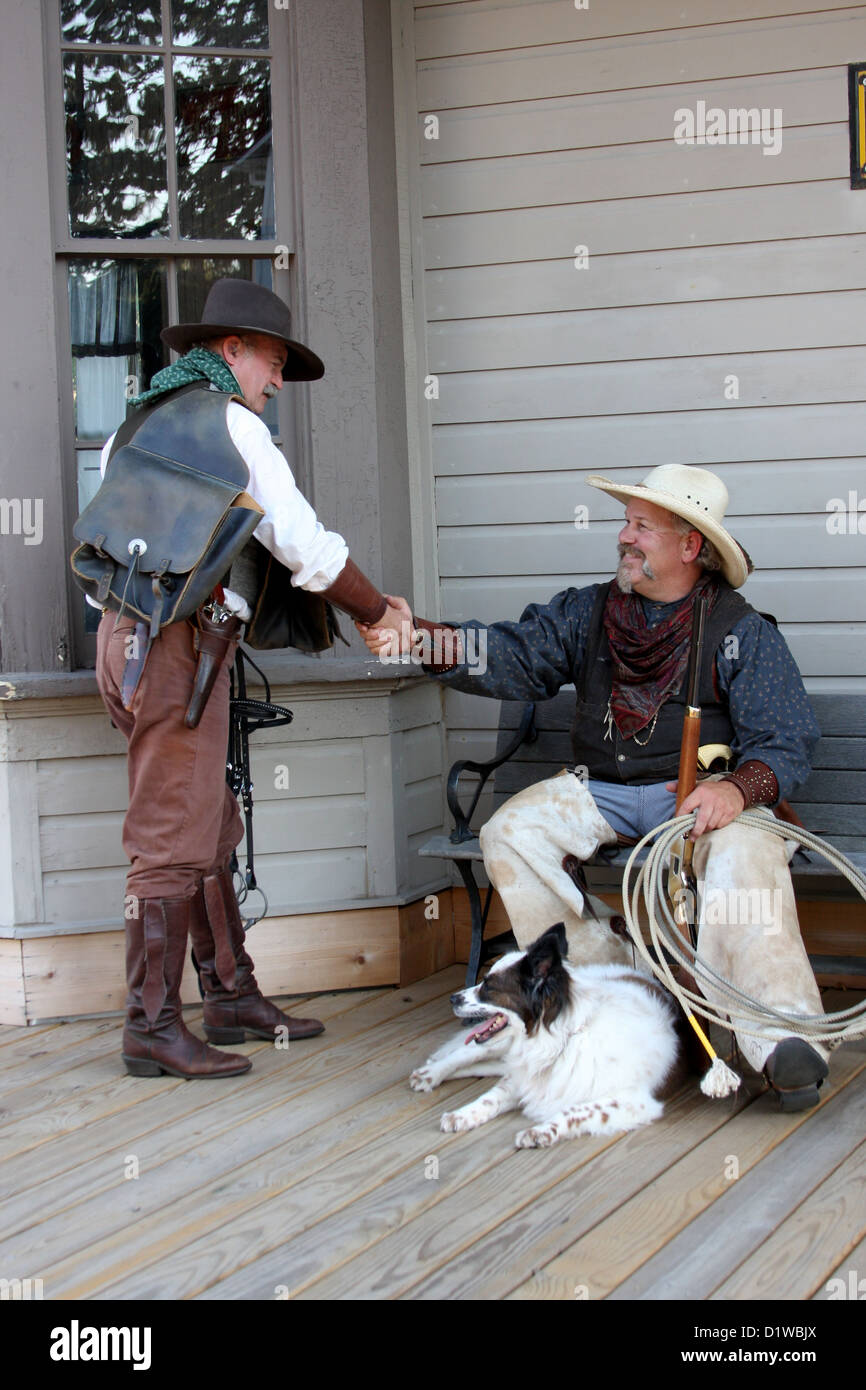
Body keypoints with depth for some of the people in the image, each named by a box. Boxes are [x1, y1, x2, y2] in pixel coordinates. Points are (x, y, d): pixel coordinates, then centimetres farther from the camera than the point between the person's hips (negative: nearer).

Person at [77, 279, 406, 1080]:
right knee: (173, 838, -8)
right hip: (179, 643, -9)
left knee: (211, 832, 14)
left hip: (126, 630, 9)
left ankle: (233, 997, 20)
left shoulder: (140, 421, 20)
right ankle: (154, 1028, -7)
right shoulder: (230, 422, -5)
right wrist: (379, 612, 8)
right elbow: (306, 546, -5)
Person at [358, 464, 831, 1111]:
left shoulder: (743, 632, 0)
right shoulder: (587, 611, 11)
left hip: (702, 794, -4)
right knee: (511, 832, -20)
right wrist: (421, 638, -19)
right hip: (601, 791, 4)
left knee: (744, 850, -36)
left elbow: (789, 737, -6)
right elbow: (515, 655, -2)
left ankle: (782, 1038, -42)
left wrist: (739, 787, -28)